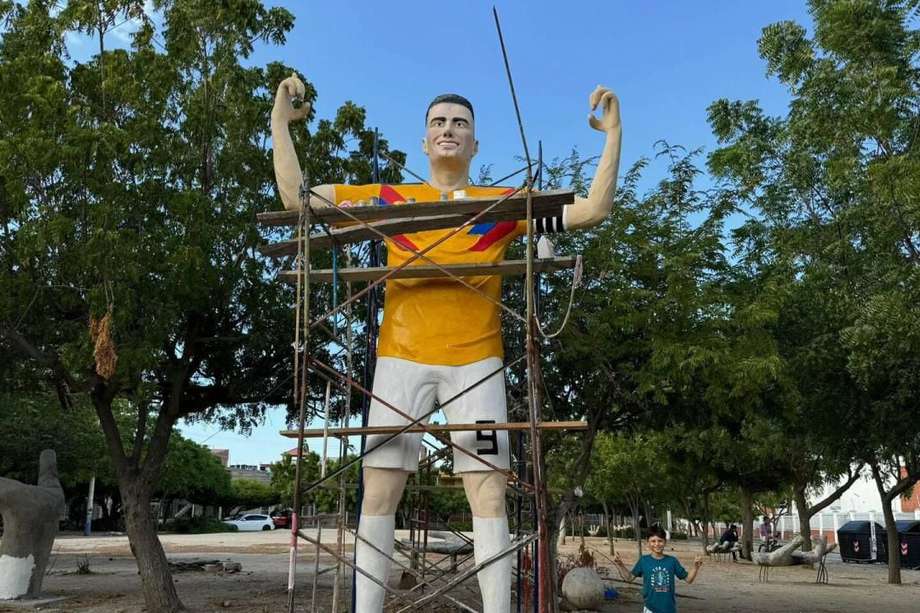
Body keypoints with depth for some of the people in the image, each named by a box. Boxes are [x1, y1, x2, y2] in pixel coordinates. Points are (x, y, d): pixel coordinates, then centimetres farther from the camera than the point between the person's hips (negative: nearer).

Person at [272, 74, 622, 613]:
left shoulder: (504, 203, 10)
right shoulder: (388, 199, 12)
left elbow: (593, 210, 6)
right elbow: (297, 197, 11)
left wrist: (613, 133, 1)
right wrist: (280, 122, 6)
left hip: (475, 360, 0)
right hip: (401, 358, 1)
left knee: (490, 494, -4)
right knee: (379, 493, -1)